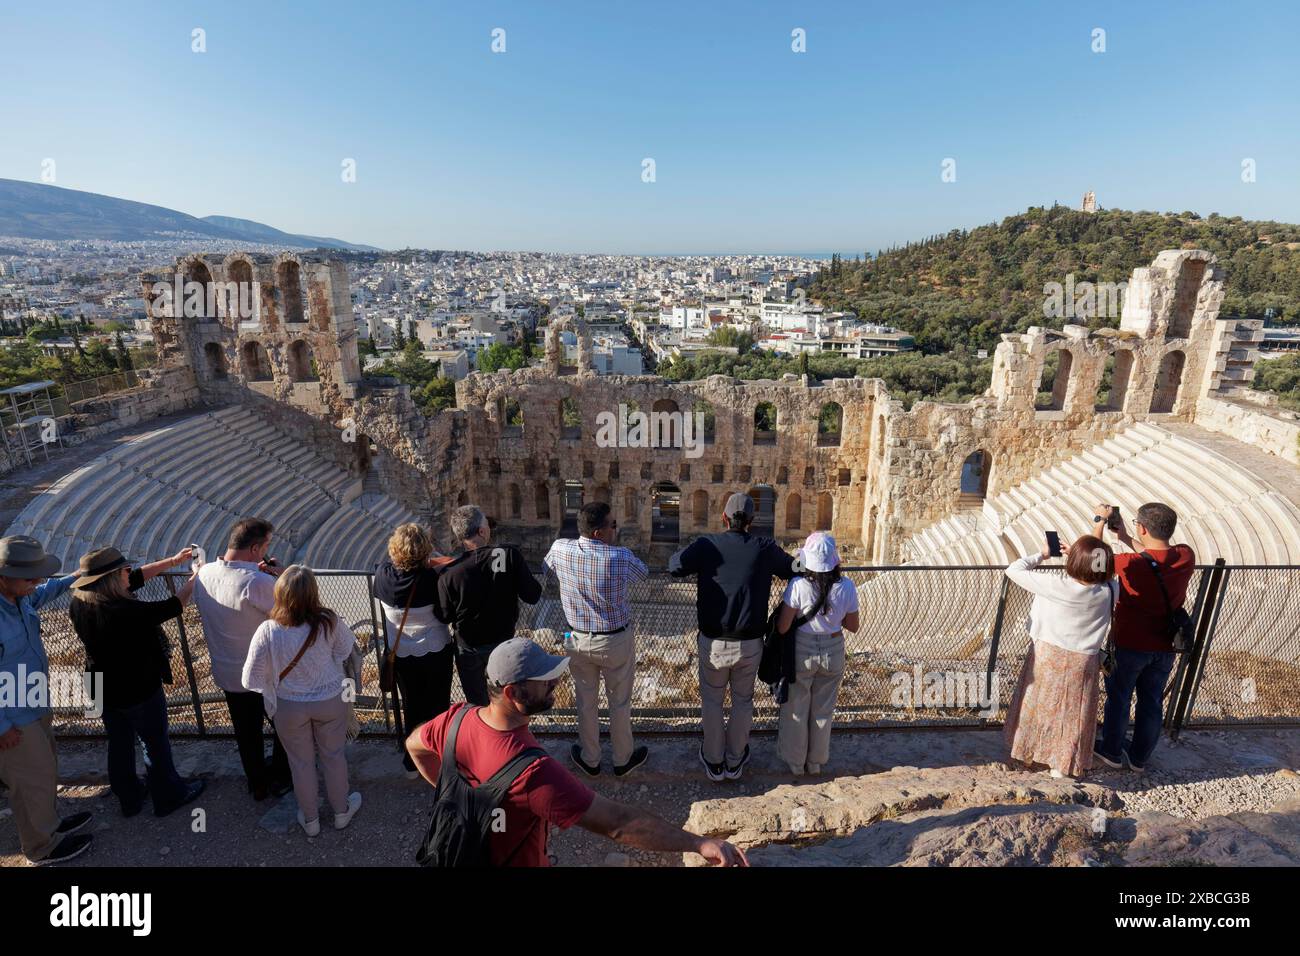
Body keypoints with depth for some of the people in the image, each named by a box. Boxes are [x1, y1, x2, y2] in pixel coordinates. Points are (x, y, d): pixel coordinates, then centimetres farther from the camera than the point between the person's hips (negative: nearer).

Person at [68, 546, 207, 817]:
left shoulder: (79, 604, -11)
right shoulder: (124, 612, -35)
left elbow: (136, 578, -3)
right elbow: (172, 606, -22)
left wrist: (173, 560, 2)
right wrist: (194, 579, -7)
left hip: (104, 690, 7)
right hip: (140, 691, -7)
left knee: (119, 745, 24)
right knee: (156, 744, 14)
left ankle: (128, 799, 42)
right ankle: (169, 796, 33)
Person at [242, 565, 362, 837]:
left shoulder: (268, 631, -26)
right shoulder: (328, 623, -23)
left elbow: (250, 679, -17)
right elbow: (347, 649, -3)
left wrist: (272, 691, 4)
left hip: (290, 707, 0)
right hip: (331, 701, 0)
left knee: (301, 762, 22)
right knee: (333, 756, 22)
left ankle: (310, 819, 41)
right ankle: (341, 811, 41)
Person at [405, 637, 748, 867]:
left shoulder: (458, 718, -21)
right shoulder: (532, 772, -43)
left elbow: (415, 745, 2)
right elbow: (618, 822, -43)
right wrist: (700, 843, -41)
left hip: (465, 853, 7)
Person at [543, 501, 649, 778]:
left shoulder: (561, 550, -15)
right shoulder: (620, 557, -25)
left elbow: (547, 563, 10)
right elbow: (642, 573, -3)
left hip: (578, 639, 3)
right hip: (616, 641, -3)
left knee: (586, 702, 21)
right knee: (619, 703, 18)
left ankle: (590, 760, 40)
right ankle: (623, 760, 38)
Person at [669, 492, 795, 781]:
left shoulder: (706, 545, -11)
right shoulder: (765, 548, -8)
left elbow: (674, 566, -13)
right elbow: (796, 570, 3)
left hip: (713, 642, 0)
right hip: (750, 644, 1)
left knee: (711, 700, 20)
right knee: (743, 700, 22)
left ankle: (714, 762, 34)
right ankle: (734, 762, 36)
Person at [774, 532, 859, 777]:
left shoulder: (798, 585, -23)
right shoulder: (847, 587, -15)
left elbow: (782, 627, -19)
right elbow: (852, 626, -3)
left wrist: (782, 609, 0)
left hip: (801, 653, -2)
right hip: (833, 652, 2)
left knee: (796, 710, 18)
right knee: (823, 711, 22)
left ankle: (796, 763, 34)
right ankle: (816, 762, 38)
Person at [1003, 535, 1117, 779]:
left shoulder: (1055, 586, -24)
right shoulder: (1109, 592, -15)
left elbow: (1014, 569, -16)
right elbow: (1105, 576, 10)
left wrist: (1042, 554, -4)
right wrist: (1085, 557, 2)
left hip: (1047, 656, -1)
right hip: (1083, 663, 2)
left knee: (1039, 705, 18)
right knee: (1070, 714, 16)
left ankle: (1028, 751, 36)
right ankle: (1062, 765, 27)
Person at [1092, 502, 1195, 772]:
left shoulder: (1131, 564, -28)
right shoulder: (1186, 557, -14)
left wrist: (1100, 521, -1)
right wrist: (1125, 538, 11)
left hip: (1129, 646, -4)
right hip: (1165, 648, 5)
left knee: (1118, 699, 15)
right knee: (1152, 702, 19)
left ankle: (1111, 752, 31)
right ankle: (1139, 757, 35)